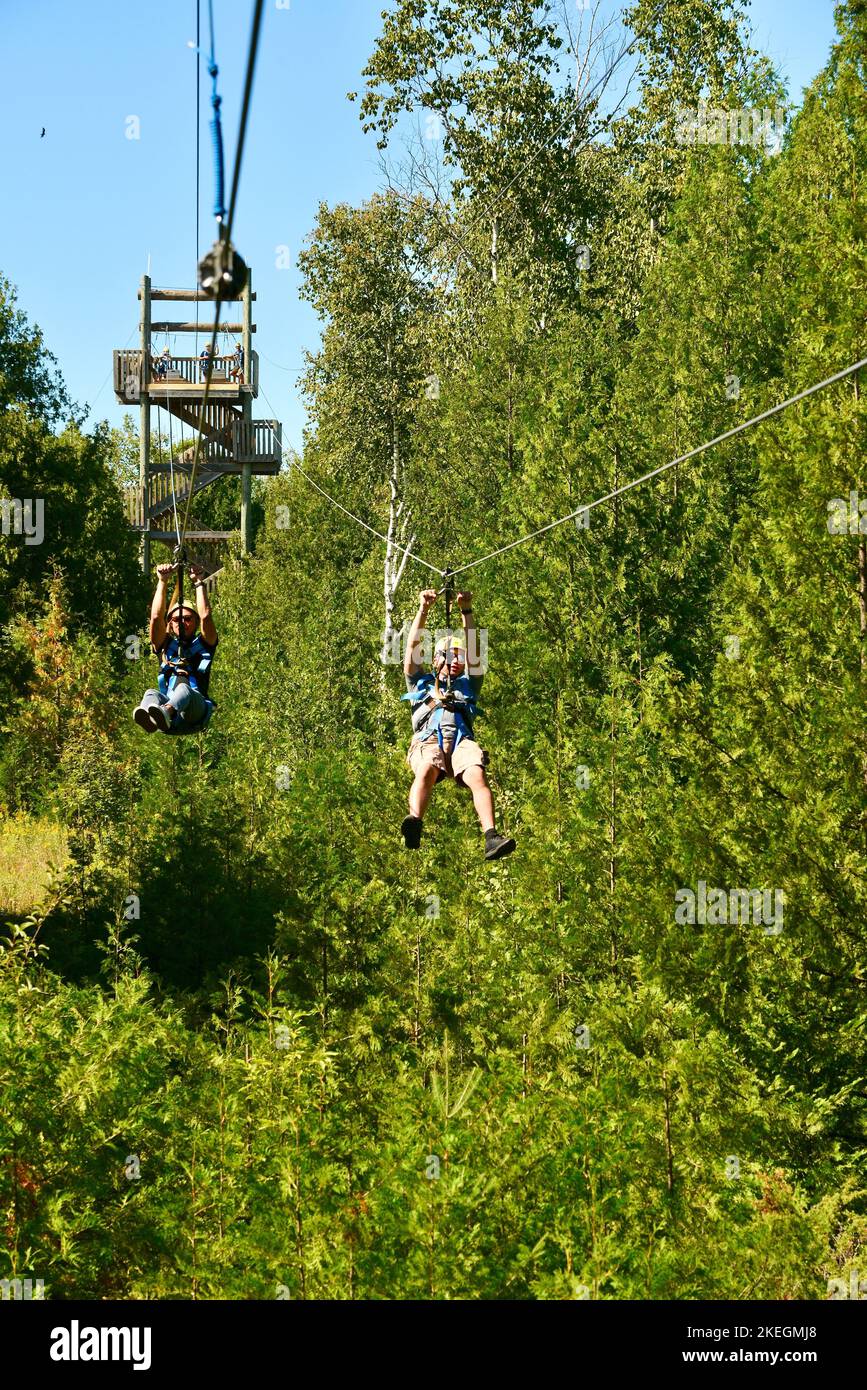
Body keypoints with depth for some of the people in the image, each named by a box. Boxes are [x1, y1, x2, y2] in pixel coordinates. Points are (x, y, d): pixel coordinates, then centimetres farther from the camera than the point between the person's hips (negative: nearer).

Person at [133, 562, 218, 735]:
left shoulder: (203, 645, 25)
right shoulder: (166, 646, 29)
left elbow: (205, 616, 7)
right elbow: (156, 617, 13)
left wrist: (199, 583, 12)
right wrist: (163, 582, 9)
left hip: (194, 716, -2)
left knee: (184, 689, -36)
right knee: (151, 694, -32)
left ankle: (164, 713, -72)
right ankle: (149, 719, -69)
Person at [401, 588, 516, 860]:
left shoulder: (467, 685, 37)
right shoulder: (422, 684, 36)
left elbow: (473, 649, 26)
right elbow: (412, 646, 26)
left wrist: (466, 611, 17)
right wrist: (424, 609, 18)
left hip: (461, 739, 1)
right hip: (427, 738, -1)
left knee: (477, 776, -32)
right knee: (427, 769, -38)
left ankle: (491, 837, -53)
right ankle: (414, 825, -65)